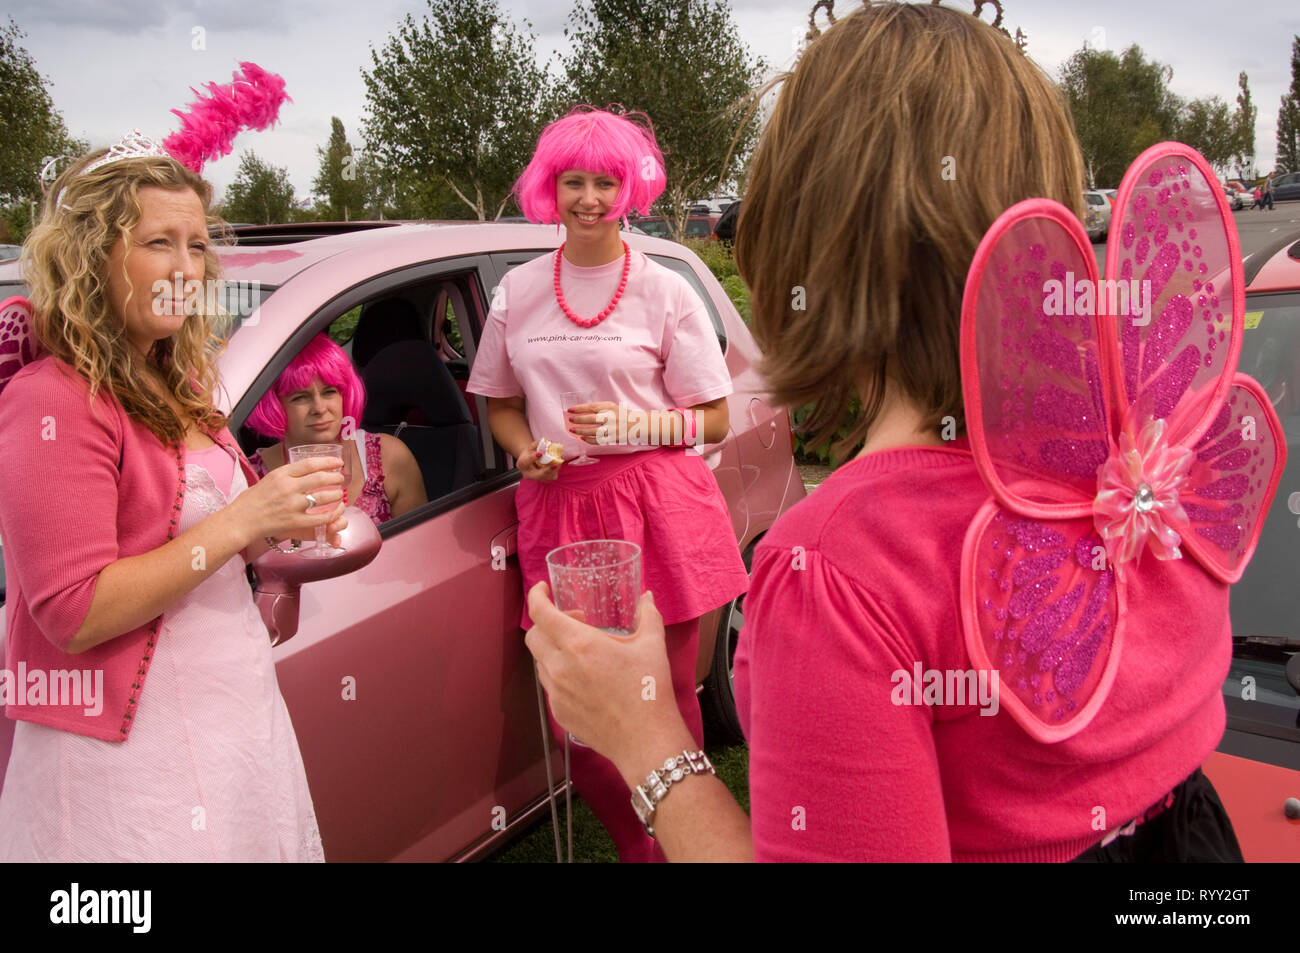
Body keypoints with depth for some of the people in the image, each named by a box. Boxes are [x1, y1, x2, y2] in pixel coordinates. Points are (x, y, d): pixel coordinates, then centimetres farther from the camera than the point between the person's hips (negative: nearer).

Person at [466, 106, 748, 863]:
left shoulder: (665, 292, 1)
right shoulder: (519, 290, 10)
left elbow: (714, 421, 2)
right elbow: (499, 402, 19)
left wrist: (633, 425, -14)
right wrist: (527, 451, -2)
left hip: (659, 508, -2)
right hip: (558, 510, 3)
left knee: (667, 700, 4)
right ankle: (638, 849, 28)